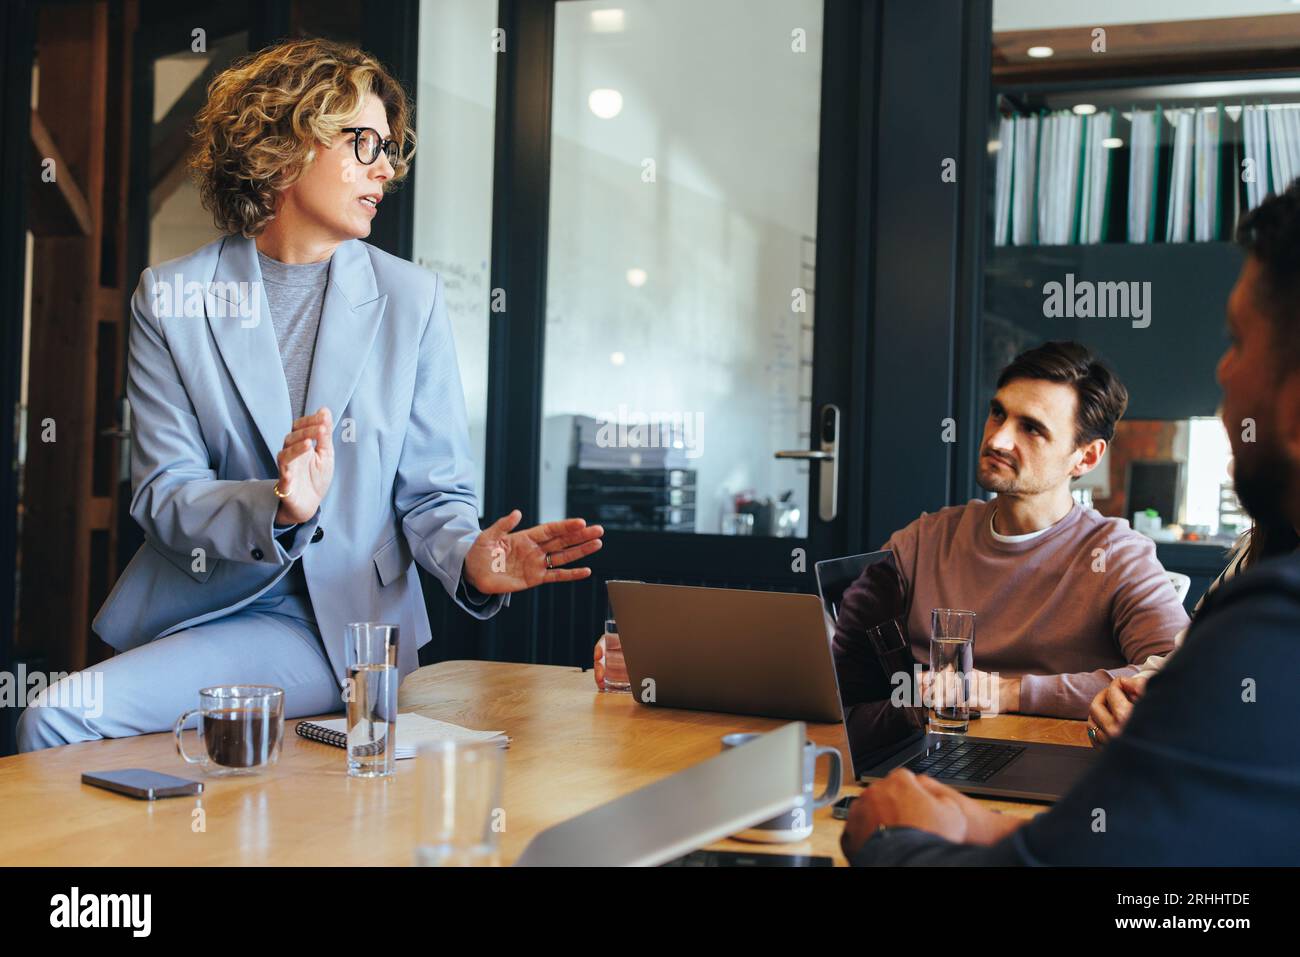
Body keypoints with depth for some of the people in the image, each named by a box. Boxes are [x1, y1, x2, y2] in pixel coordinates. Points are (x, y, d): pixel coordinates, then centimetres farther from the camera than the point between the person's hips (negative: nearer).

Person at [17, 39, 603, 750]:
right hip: (193, 603, 3)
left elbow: (432, 492, 4)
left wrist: (470, 560, -20)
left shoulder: (411, 299, 4)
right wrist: (276, 510, -25)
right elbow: (164, 492, -4)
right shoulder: (172, 296, 3)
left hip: (340, 626, -2)